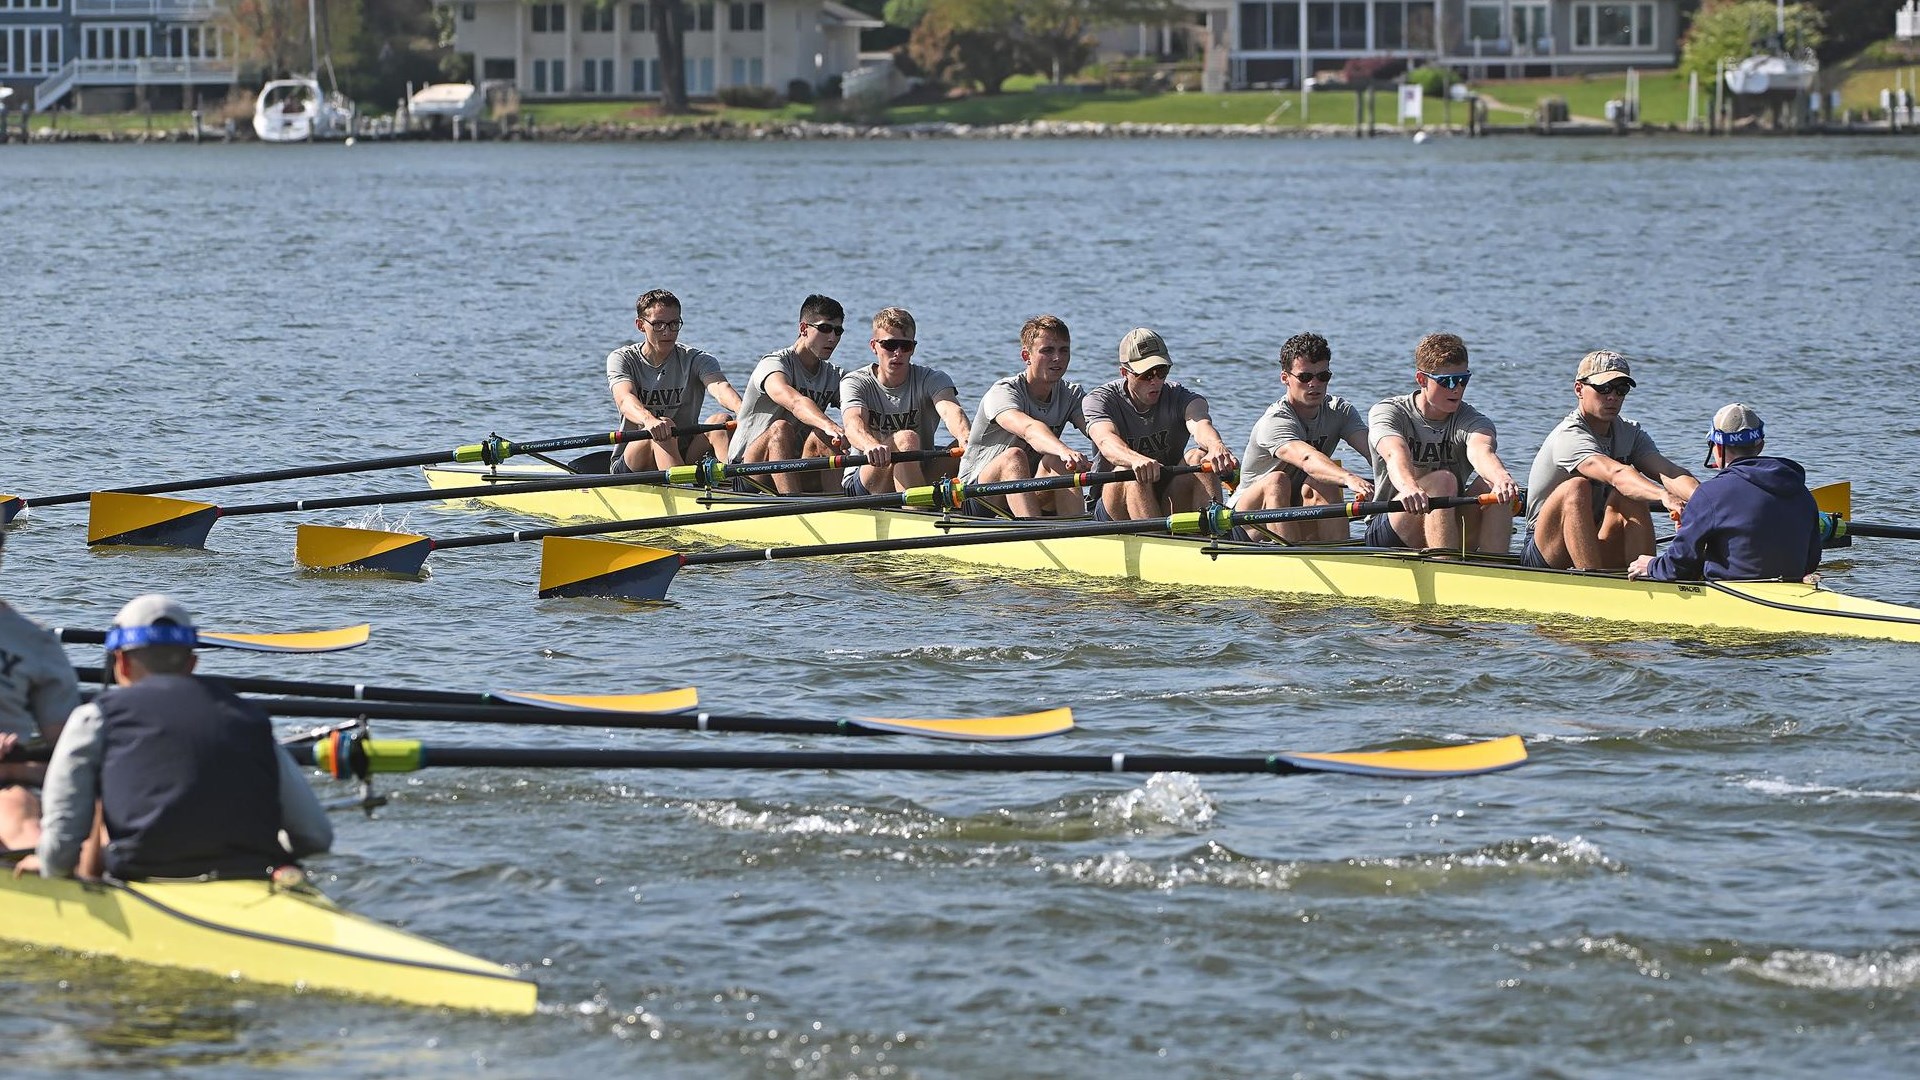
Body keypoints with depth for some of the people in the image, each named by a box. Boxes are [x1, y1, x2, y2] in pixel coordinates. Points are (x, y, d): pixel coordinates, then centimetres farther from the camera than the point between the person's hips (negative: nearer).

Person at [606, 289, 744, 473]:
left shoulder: (696, 360, 3)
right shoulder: (622, 359, 0)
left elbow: (719, 388, -20)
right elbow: (625, 400, -22)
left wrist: (741, 409, -45)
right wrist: (649, 420, -47)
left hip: (684, 458, 2)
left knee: (720, 421, -25)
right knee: (661, 431, -33)